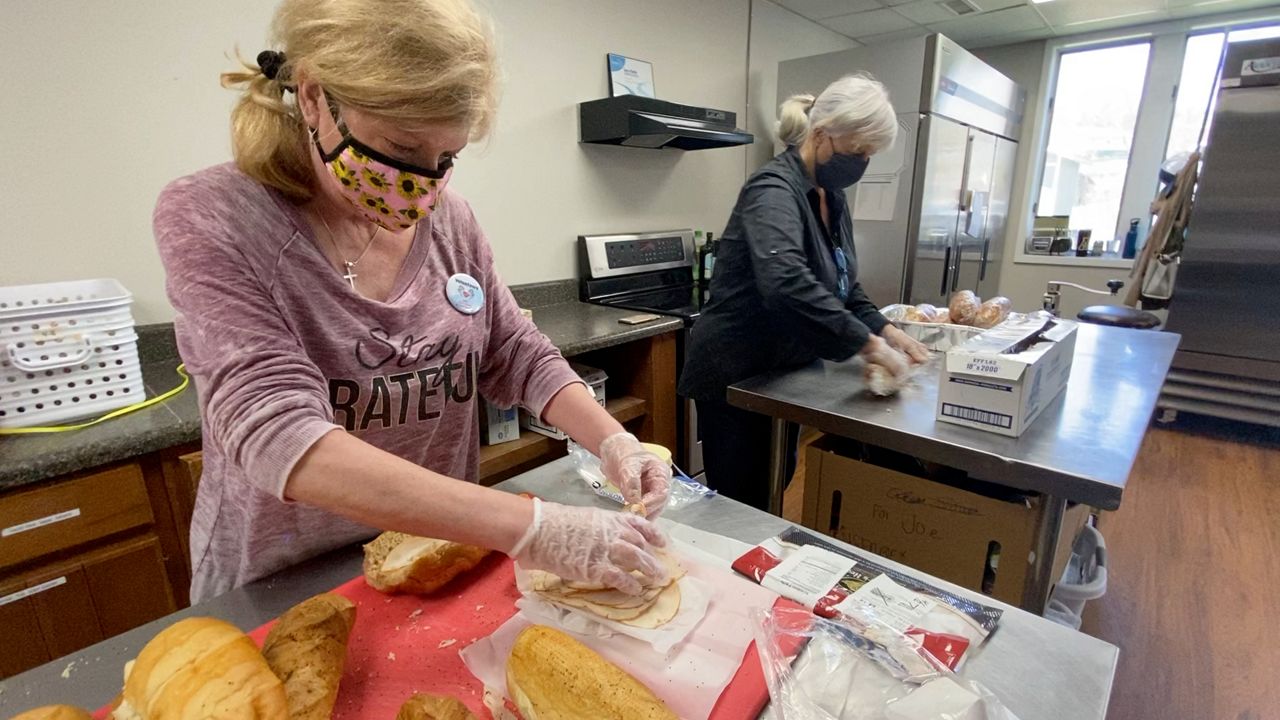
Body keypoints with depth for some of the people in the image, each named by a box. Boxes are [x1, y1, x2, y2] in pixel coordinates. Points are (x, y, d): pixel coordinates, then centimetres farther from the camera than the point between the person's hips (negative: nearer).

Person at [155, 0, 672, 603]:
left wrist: (612, 442, -15)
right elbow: (278, 438, -28)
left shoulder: (448, 220, -6)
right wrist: (531, 530, -35)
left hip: (445, 557, 3)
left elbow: (518, 357, 0)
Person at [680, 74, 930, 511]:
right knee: (737, 506, 3)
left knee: (771, 496, 21)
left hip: (782, 372, 9)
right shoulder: (774, 190, -21)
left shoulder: (831, 196, 8)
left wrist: (884, 330, 2)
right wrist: (867, 344, -32)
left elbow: (843, 284, 16)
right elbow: (786, 283, -40)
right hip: (737, 375, -9)